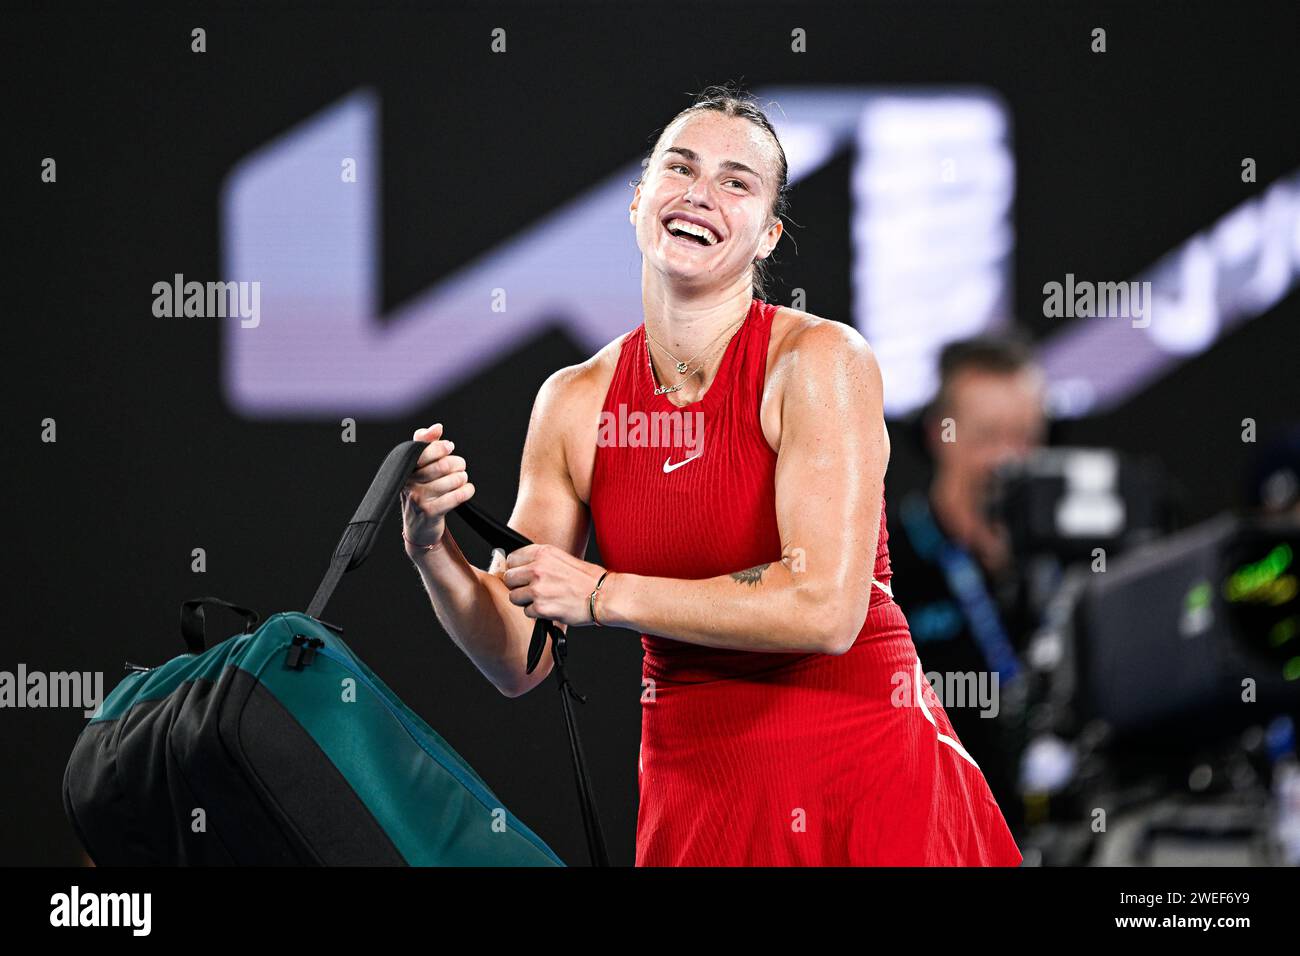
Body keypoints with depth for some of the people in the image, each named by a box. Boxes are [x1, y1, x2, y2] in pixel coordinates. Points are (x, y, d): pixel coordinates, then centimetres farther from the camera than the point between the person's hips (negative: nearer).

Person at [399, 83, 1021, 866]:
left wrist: (601, 595, -19)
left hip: (860, 776, -4)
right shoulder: (573, 404, 2)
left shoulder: (821, 361, -11)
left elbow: (825, 608, -22)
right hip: (692, 791, 4)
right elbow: (519, 659, 4)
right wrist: (432, 551, -15)